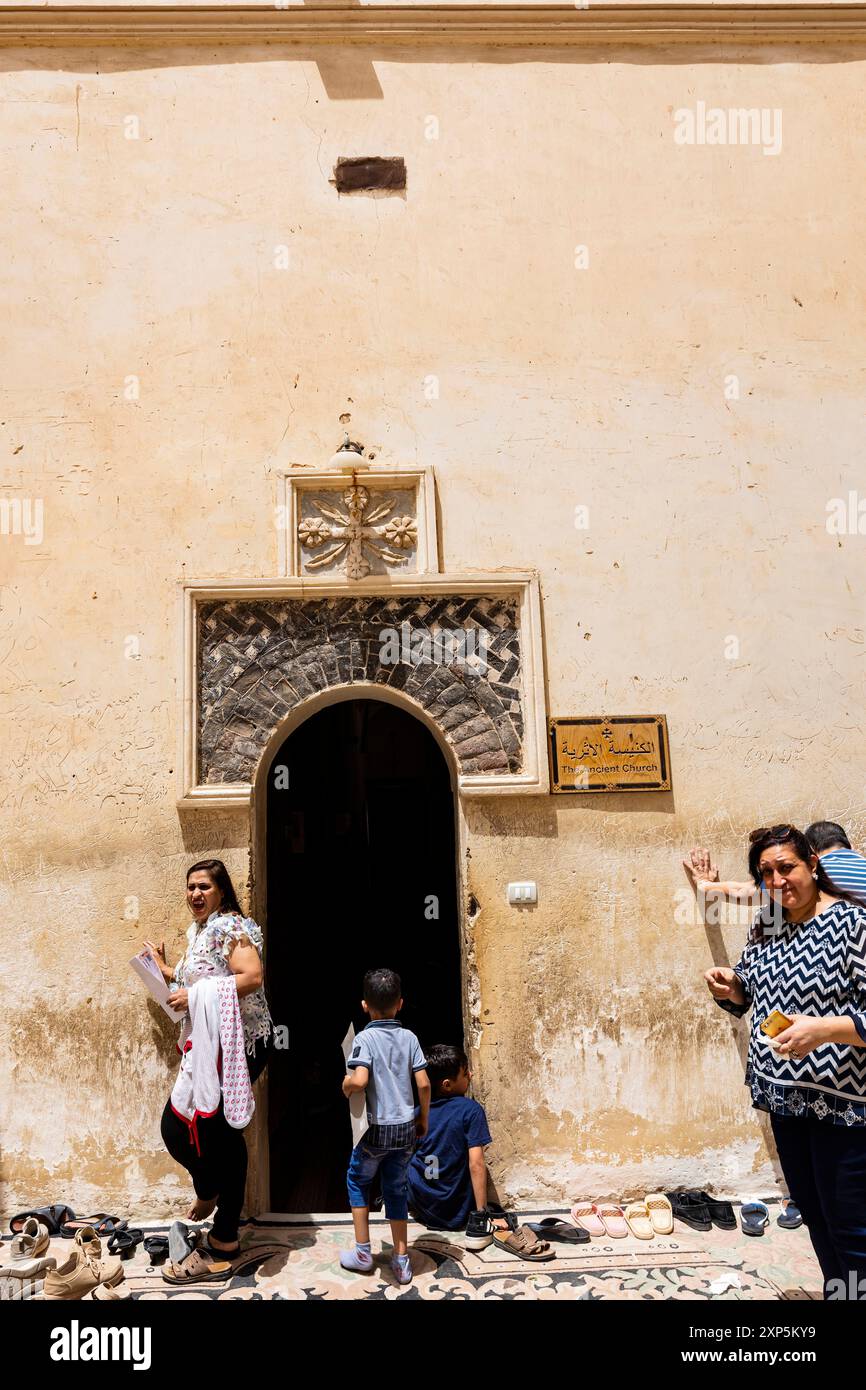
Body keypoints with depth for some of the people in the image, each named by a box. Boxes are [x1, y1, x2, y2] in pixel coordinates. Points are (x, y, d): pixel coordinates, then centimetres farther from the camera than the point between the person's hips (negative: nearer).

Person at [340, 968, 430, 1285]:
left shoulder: (365, 1038, -14)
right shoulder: (409, 1038, -2)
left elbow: (359, 1080, -29)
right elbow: (424, 1084, -4)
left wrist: (345, 1086, -6)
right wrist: (423, 1120, 9)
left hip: (376, 1128, -3)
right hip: (405, 1127, 4)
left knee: (357, 1180, 19)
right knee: (396, 1189, 16)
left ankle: (363, 1252, 23)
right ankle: (401, 1261, 20)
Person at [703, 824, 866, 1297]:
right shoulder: (766, 930, 7)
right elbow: (748, 997, 20)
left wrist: (823, 1029, -32)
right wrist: (729, 986, -2)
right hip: (785, 1096, 7)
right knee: (813, 1216, 19)